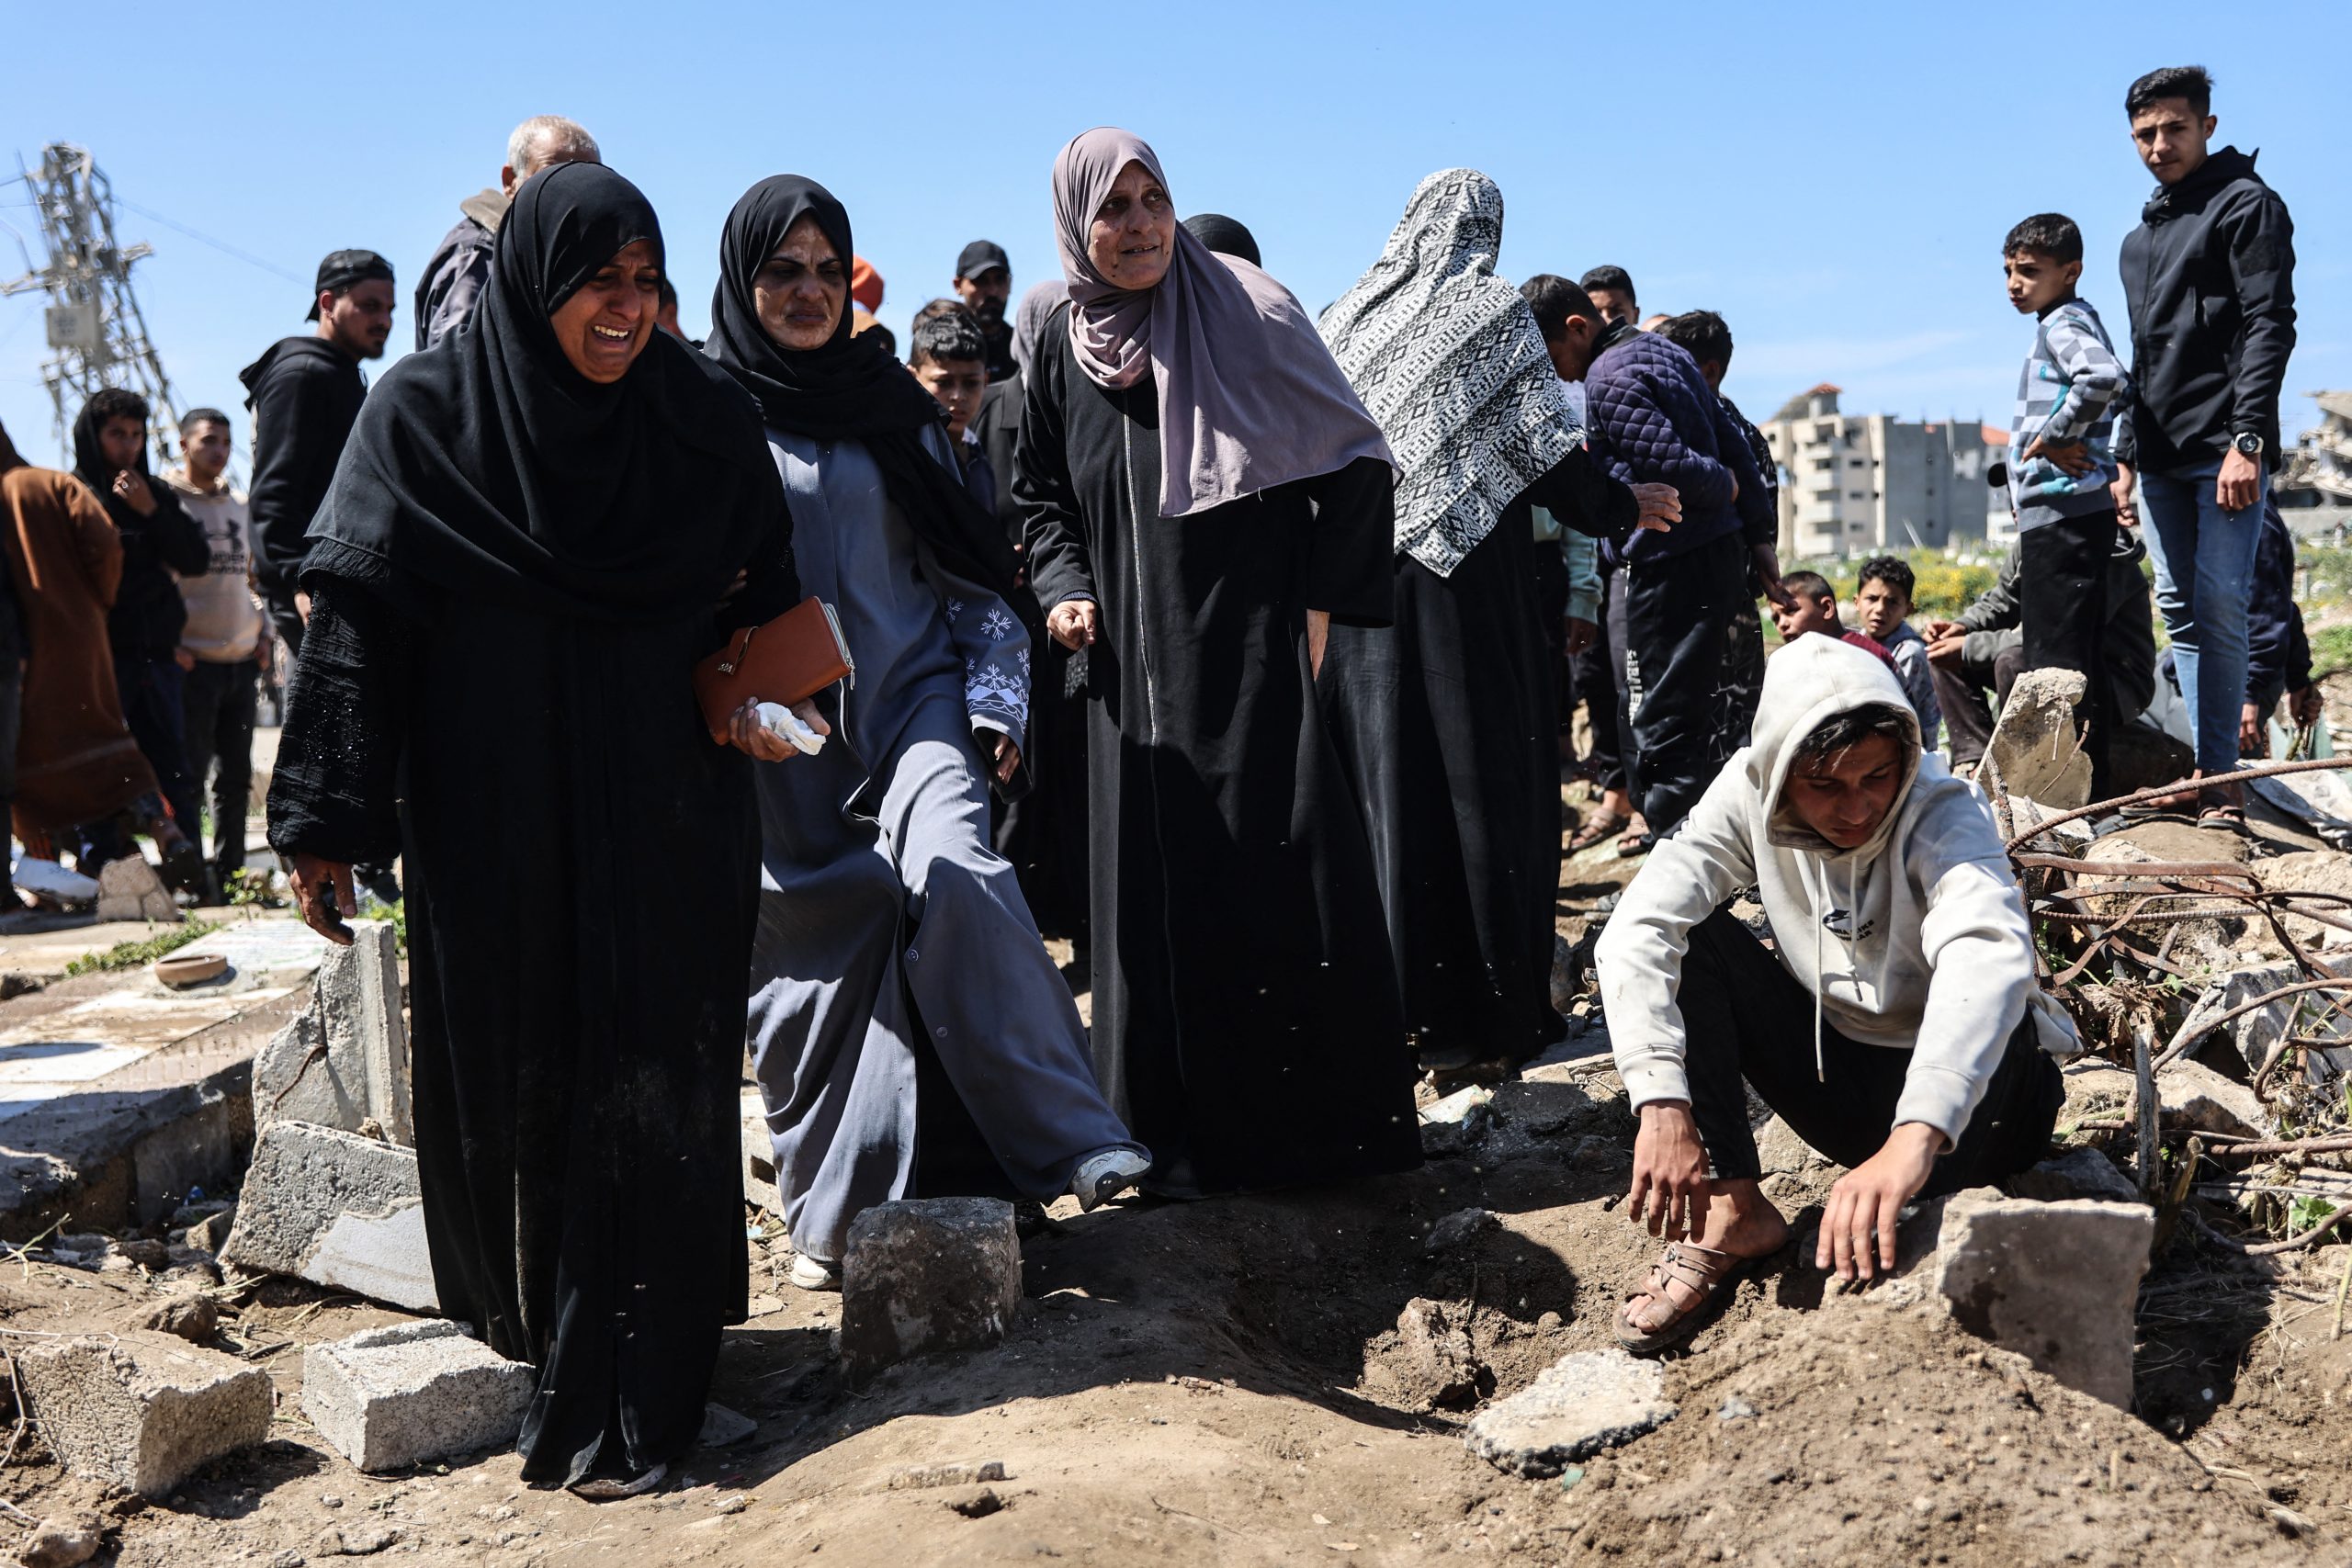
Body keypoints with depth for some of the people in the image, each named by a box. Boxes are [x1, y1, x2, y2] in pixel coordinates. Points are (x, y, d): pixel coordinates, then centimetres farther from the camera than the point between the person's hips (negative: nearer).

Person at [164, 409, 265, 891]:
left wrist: (263, 633, 12)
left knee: (237, 777, 9)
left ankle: (230, 873, 17)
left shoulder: (240, 506, 15)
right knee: (190, 775, -3)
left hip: (243, 661, 6)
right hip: (192, 663, -6)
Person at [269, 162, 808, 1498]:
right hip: (493, 824, -1)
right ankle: (532, 1333, 30)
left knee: (651, 1093, -1)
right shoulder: (427, 415, -2)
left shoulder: (710, 421, 3)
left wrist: (765, 704, -8)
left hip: (666, 826, 1)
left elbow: (768, 607, 12)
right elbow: (359, 622, -5)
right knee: (508, 1087, 8)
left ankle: (623, 1400, 7)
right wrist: (326, 821, -9)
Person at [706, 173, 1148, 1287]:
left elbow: (965, 560, 14)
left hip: (913, 694, 1)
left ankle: (1069, 1148, -15)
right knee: (811, 949, 0)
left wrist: (997, 695, 5)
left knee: (953, 880, -21)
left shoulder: (891, 403, 12)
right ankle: (834, 1210, 13)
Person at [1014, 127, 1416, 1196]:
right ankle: (1186, 1135, 15)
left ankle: (1319, 1124, 8)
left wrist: (1319, 603, -6)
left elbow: (1354, 466, -2)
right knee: (1155, 895, 5)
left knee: (1283, 880, -5)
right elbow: (1041, 498, 20)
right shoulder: (1063, 353, 7)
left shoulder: (1247, 314, -4)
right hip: (1134, 672, 4)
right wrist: (1064, 589, 2)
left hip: (1255, 656, -3)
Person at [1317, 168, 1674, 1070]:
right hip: (1464, 583, -4)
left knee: (1382, 781, 8)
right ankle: (1493, 1007, 4)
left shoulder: (1349, 316, 10)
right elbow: (1548, 452, -5)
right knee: (1485, 777, 1)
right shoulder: (1494, 312, -1)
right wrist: (1621, 507, 10)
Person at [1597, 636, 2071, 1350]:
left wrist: (1914, 1141, -62)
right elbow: (1636, 931, -23)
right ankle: (1730, 1212, -13)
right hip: (1838, 1081, 4)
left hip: (1965, 1098, -3)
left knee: (1998, 1021, -36)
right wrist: (1663, 1106, -36)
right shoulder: (1750, 793, -14)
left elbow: (1988, 955, -46)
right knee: (1691, 936, -16)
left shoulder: (1942, 815, -26)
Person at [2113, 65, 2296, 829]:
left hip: (2225, 449, -8)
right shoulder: (2139, 240, 21)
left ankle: (2221, 780, -9)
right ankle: (2202, 770, 10)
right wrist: (2126, 456, 18)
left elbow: (2270, 326, -11)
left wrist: (2246, 439, -20)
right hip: (2161, 457, 8)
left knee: (2218, 606, -12)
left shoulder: (2246, 205, -1)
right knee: (2179, 611, 6)